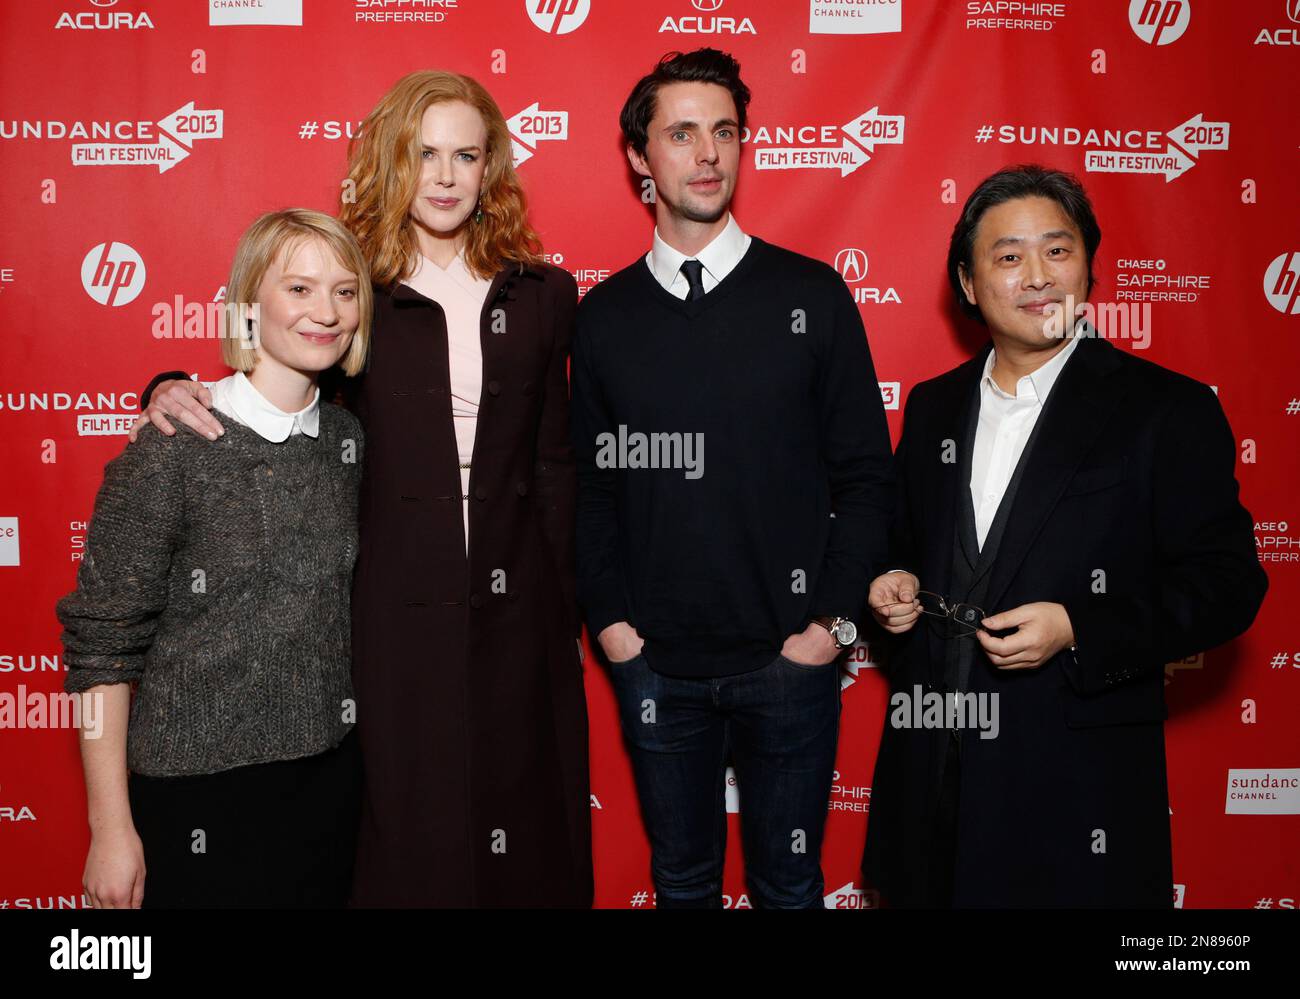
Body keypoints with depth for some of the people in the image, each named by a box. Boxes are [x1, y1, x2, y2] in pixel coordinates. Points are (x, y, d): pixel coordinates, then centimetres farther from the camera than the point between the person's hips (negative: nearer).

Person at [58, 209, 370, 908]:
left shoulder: (347, 438, 2)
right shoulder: (173, 447, -13)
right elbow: (102, 646, -11)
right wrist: (111, 828, -10)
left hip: (329, 778, 5)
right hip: (198, 795, -5)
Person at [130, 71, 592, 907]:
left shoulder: (542, 296, 5)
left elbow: (554, 464, 7)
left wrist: (567, 611, 5)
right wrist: (177, 391, -14)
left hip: (516, 607, 2)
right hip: (396, 609, -1)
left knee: (522, 821, 14)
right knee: (408, 827, 13)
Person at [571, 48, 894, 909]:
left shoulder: (813, 295, -3)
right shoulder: (605, 315, 2)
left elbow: (866, 474, -2)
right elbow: (593, 483, 5)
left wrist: (833, 620, -8)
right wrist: (610, 620, -3)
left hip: (789, 657, -1)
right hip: (654, 663, 2)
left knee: (789, 880, 15)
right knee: (681, 876, 19)